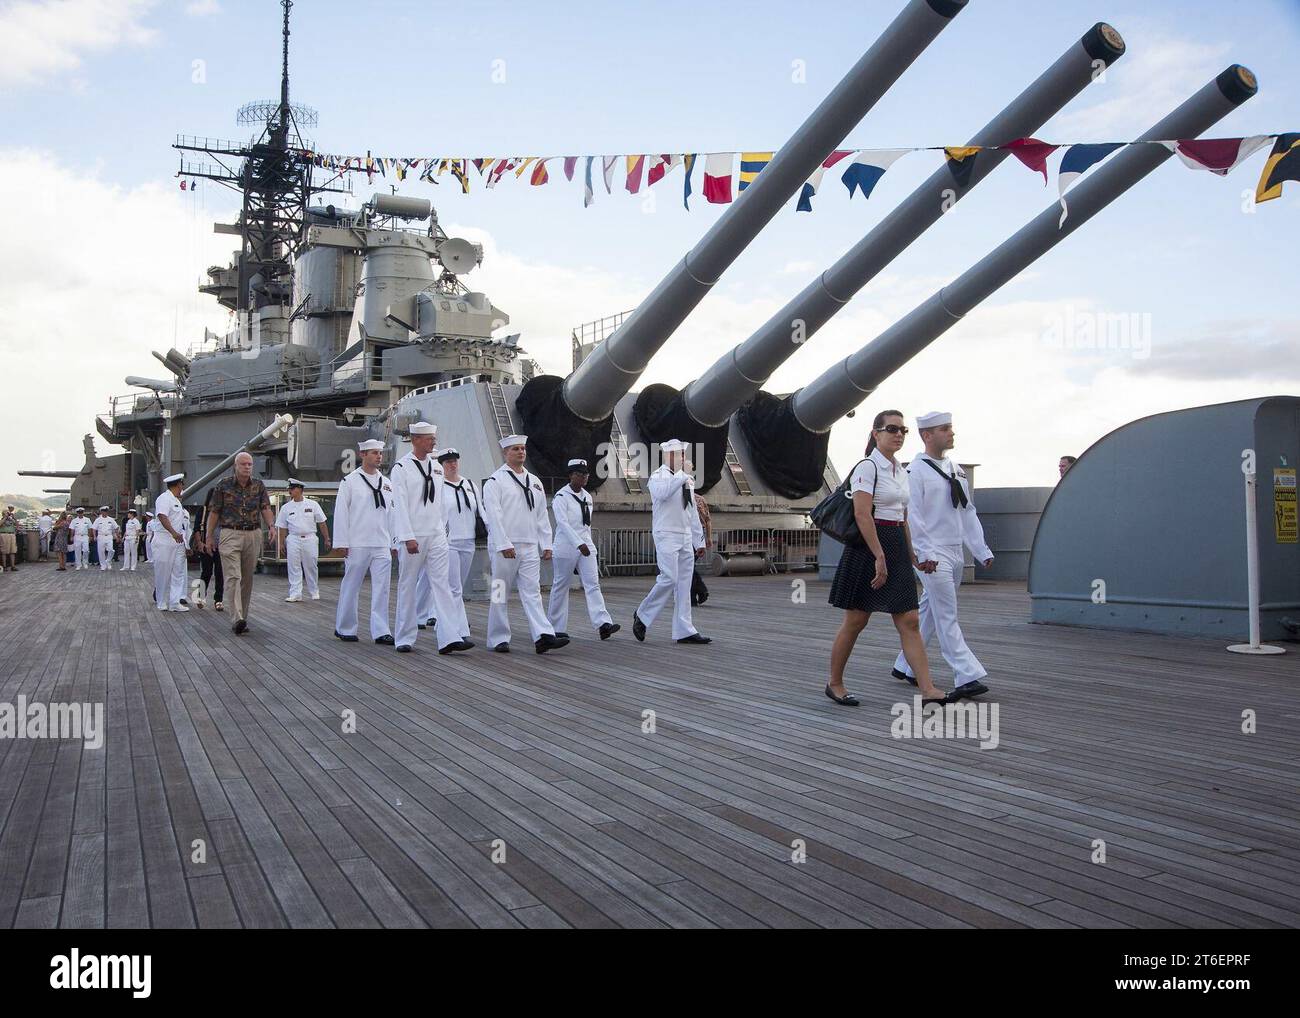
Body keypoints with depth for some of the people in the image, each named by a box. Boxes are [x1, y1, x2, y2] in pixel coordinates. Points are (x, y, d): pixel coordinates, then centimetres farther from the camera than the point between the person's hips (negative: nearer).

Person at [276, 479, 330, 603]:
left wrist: (326, 539, 4)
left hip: (310, 538, -1)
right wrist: (282, 544, 5)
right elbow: (283, 528, 9)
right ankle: (295, 594, -1)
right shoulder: (286, 507, 7)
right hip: (293, 539, 1)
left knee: (311, 567, 5)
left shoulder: (312, 504, 4)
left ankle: (314, 593, 17)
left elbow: (322, 523, 7)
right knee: (294, 568, -3)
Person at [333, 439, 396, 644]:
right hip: (357, 544, -4)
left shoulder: (386, 483, 13)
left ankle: (381, 631, 3)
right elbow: (341, 512, -3)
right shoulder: (350, 481, 0)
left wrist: (394, 542, 12)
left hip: (382, 545, 4)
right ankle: (344, 628, 18)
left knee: (381, 588, 0)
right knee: (351, 588, 4)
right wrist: (341, 542, -8)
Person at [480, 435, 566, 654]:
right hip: (504, 547, -5)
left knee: (532, 591, -4)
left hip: (530, 547, 5)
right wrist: (504, 545, -18)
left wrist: (546, 545, 11)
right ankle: (498, 639, 12)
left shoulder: (534, 482, 16)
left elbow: (542, 516, 17)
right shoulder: (495, 481, -2)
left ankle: (543, 636, -13)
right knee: (501, 594, 3)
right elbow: (493, 516, -11)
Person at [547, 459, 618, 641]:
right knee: (561, 586, 4)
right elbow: (563, 523, -21)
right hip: (566, 546, -6)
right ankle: (556, 627, 15)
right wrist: (579, 544, -31)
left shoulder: (587, 496, 13)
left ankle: (603, 624, -15)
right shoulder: (561, 497, -10)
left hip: (586, 545, 6)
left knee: (593, 584, -6)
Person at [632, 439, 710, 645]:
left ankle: (684, 631, 6)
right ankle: (643, 616, 5)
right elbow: (662, 493, -29)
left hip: (686, 538, 7)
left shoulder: (687, 479, 17)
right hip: (666, 535, -7)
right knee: (669, 579, -15)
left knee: (684, 584, 4)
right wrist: (680, 476, -26)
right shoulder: (658, 476, -4)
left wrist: (699, 541, 18)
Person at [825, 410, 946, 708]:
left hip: (896, 548, 8)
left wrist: (912, 554, 17)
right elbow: (862, 515, -19)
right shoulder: (867, 467, -11)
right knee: (855, 622, 2)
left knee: (909, 623, 1)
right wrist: (879, 556, -23)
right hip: (867, 546, -8)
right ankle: (834, 683, 17)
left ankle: (928, 692, -1)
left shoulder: (901, 471, 15)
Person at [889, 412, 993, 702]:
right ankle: (967, 677, -8)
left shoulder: (956, 470, 15)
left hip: (956, 553, 8)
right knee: (947, 617, -8)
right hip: (932, 555, -8)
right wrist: (924, 553, -21)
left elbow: (968, 513, 17)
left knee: (929, 613, 14)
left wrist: (982, 551, 12)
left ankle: (905, 666, 25)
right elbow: (912, 515, -14)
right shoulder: (916, 471, -9)